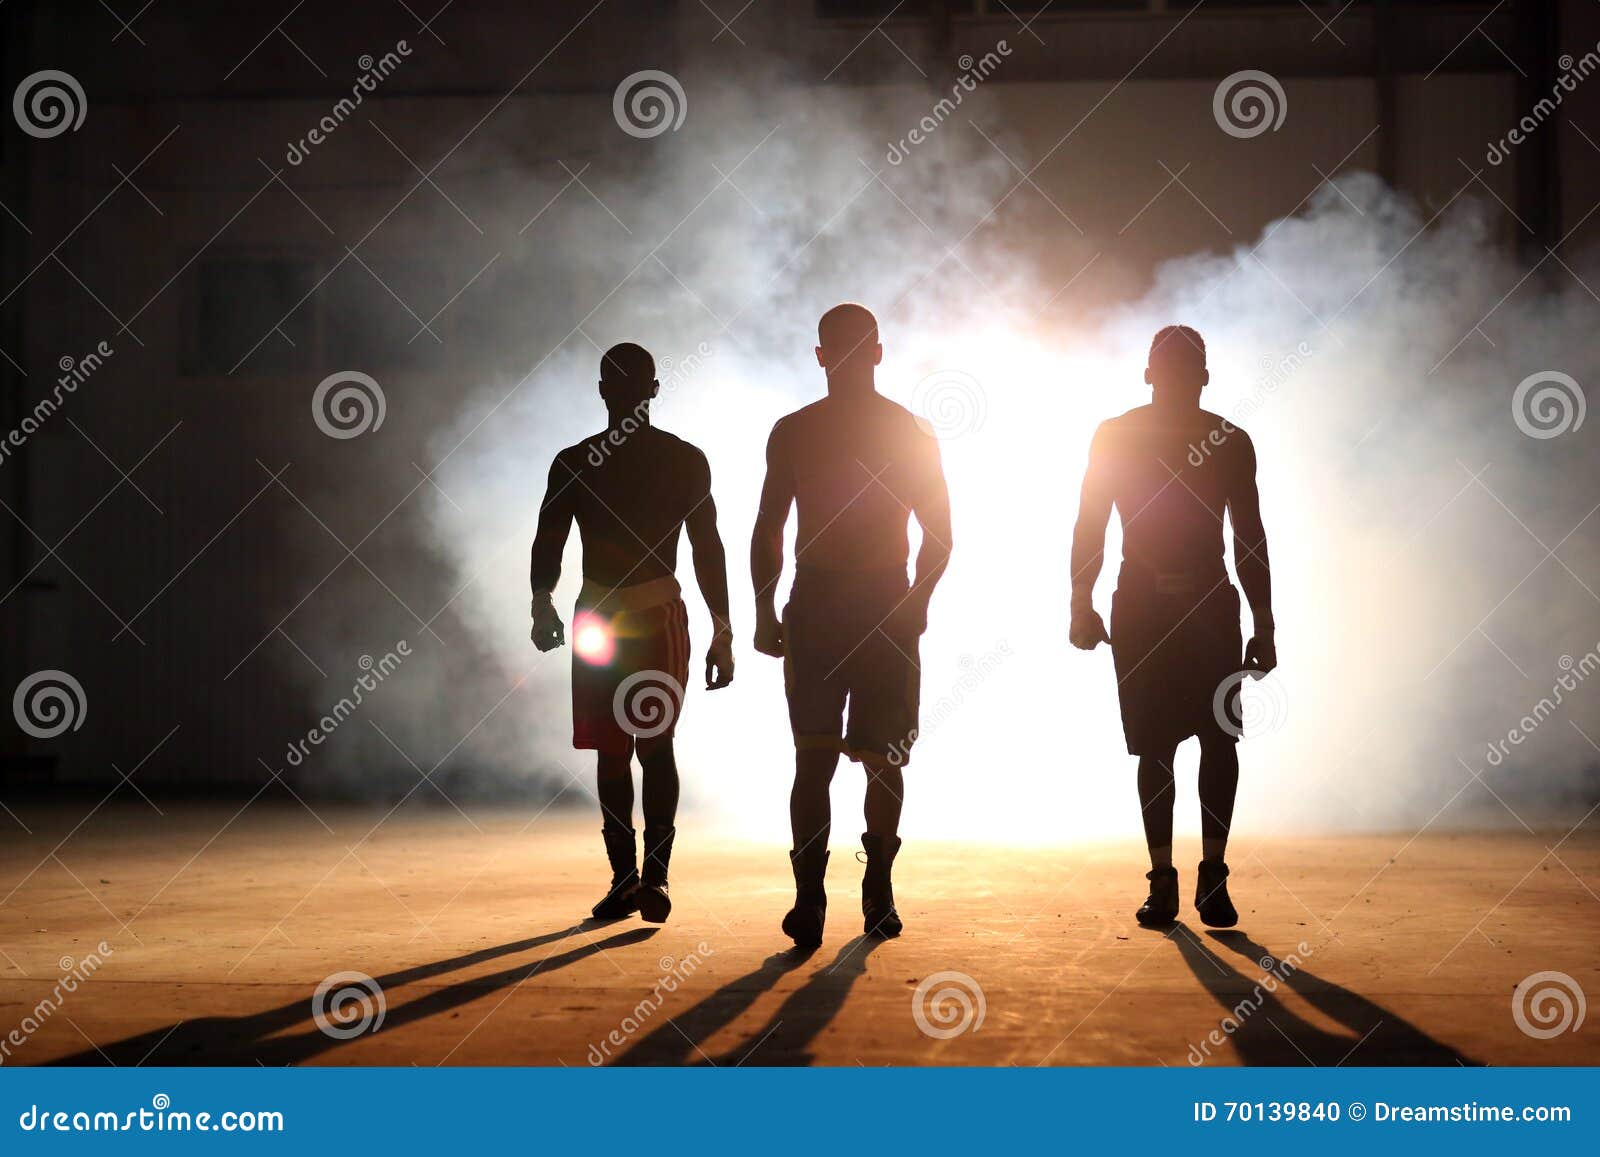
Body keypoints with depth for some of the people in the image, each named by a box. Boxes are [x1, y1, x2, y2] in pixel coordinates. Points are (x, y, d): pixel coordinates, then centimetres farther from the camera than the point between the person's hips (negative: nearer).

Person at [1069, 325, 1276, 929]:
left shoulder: (1230, 442, 9)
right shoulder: (1114, 437, 5)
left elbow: (1249, 539, 11)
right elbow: (1090, 526, 4)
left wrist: (1263, 625, 6)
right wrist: (1083, 605, -7)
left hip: (1211, 606, 1)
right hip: (1138, 608, 0)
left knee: (1220, 739, -12)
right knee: (1153, 748, -1)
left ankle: (1213, 874, -5)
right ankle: (1162, 881, 6)